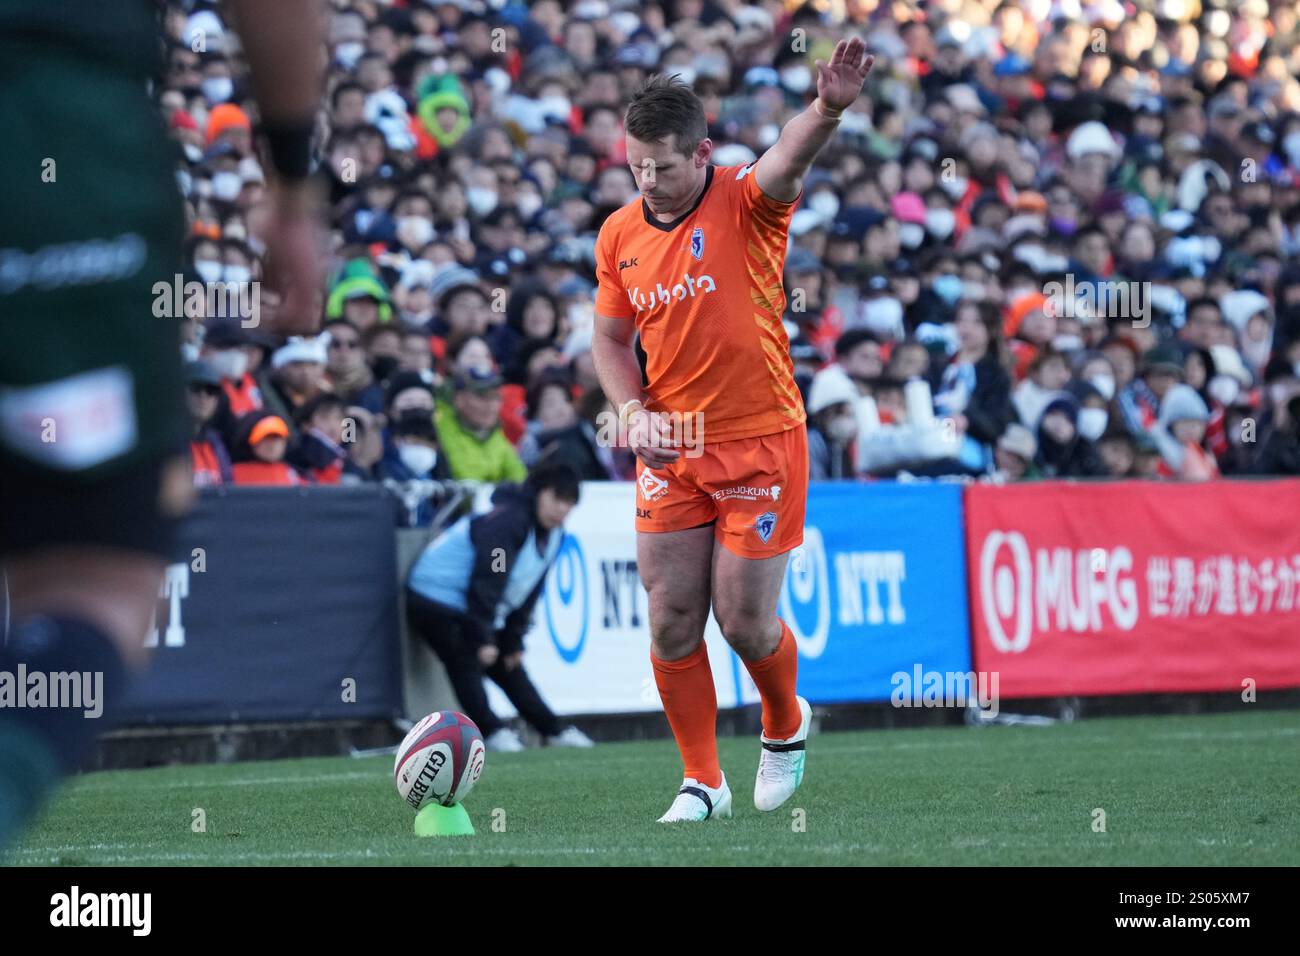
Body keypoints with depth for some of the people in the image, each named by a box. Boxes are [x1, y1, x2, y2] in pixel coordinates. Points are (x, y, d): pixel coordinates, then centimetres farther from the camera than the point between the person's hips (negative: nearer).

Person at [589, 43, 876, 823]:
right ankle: (702, 781, 15)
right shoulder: (620, 234, 3)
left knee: (746, 621, -1)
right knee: (672, 621, 1)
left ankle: (787, 726, 31)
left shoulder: (745, 203, -11)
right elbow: (610, 337, 14)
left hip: (759, 443, -4)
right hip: (670, 450, 4)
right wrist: (635, 413, -4)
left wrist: (829, 110, -57)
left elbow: (788, 161, -34)